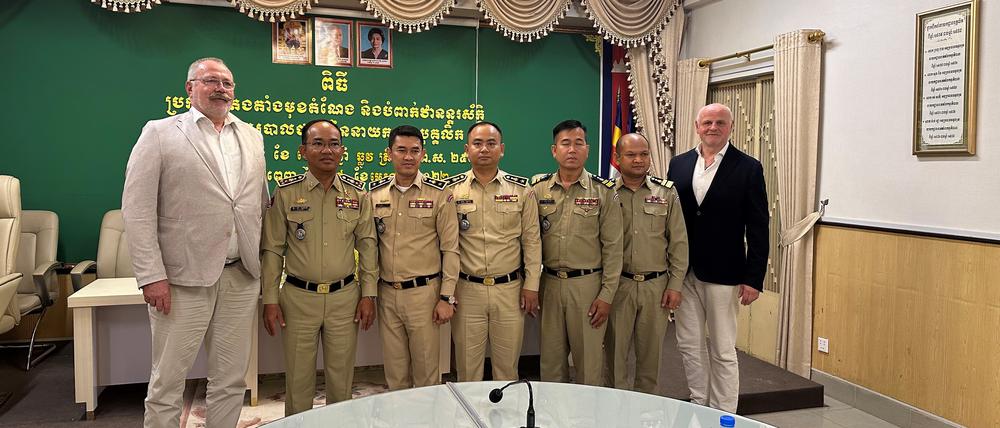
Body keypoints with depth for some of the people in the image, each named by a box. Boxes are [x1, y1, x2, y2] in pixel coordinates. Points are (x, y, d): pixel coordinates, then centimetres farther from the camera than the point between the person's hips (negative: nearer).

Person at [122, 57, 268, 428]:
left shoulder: (252, 137, 13)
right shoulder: (160, 133, 0)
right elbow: (137, 209, -5)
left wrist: (264, 260, 11)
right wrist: (152, 276, -11)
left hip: (242, 276, 4)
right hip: (183, 278, -4)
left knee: (231, 381, 11)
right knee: (167, 381, 5)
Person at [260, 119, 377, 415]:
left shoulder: (356, 192, 1)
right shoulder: (286, 192, -3)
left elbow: (367, 245, 4)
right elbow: (272, 250, 0)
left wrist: (368, 294, 0)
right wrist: (270, 300, -2)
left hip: (345, 297, 1)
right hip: (298, 298, -1)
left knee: (341, 379, 12)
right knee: (298, 379, 10)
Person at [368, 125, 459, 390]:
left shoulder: (438, 194, -4)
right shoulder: (375, 194, 6)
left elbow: (450, 248, -5)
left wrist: (447, 297, -9)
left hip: (424, 293, -3)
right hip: (386, 294, 4)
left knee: (427, 371, 6)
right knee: (395, 372, 14)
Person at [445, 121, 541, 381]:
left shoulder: (521, 189, 2)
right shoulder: (452, 189, 0)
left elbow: (531, 240, 4)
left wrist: (531, 285, 0)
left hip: (510, 289, 1)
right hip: (467, 289, 0)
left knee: (507, 364, 12)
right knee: (467, 364, 10)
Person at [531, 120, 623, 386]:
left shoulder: (603, 191, -3)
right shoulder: (539, 189, 4)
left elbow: (613, 247, -4)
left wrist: (607, 295, -7)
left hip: (588, 284, -2)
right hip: (549, 283, 3)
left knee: (589, 361, 6)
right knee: (551, 359, 13)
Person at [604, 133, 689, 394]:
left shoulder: (666, 193, 4)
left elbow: (678, 242, 5)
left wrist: (675, 285, 0)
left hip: (656, 286, 1)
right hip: (618, 284, -1)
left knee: (651, 352, 10)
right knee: (615, 351, 6)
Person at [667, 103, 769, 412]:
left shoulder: (748, 168, -4)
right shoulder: (679, 164, 7)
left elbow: (758, 228, -5)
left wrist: (754, 278, -9)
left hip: (723, 274, -4)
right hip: (683, 272, 4)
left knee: (723, 351, 6)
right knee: (688, 345, 12)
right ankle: (699, 405, 29)